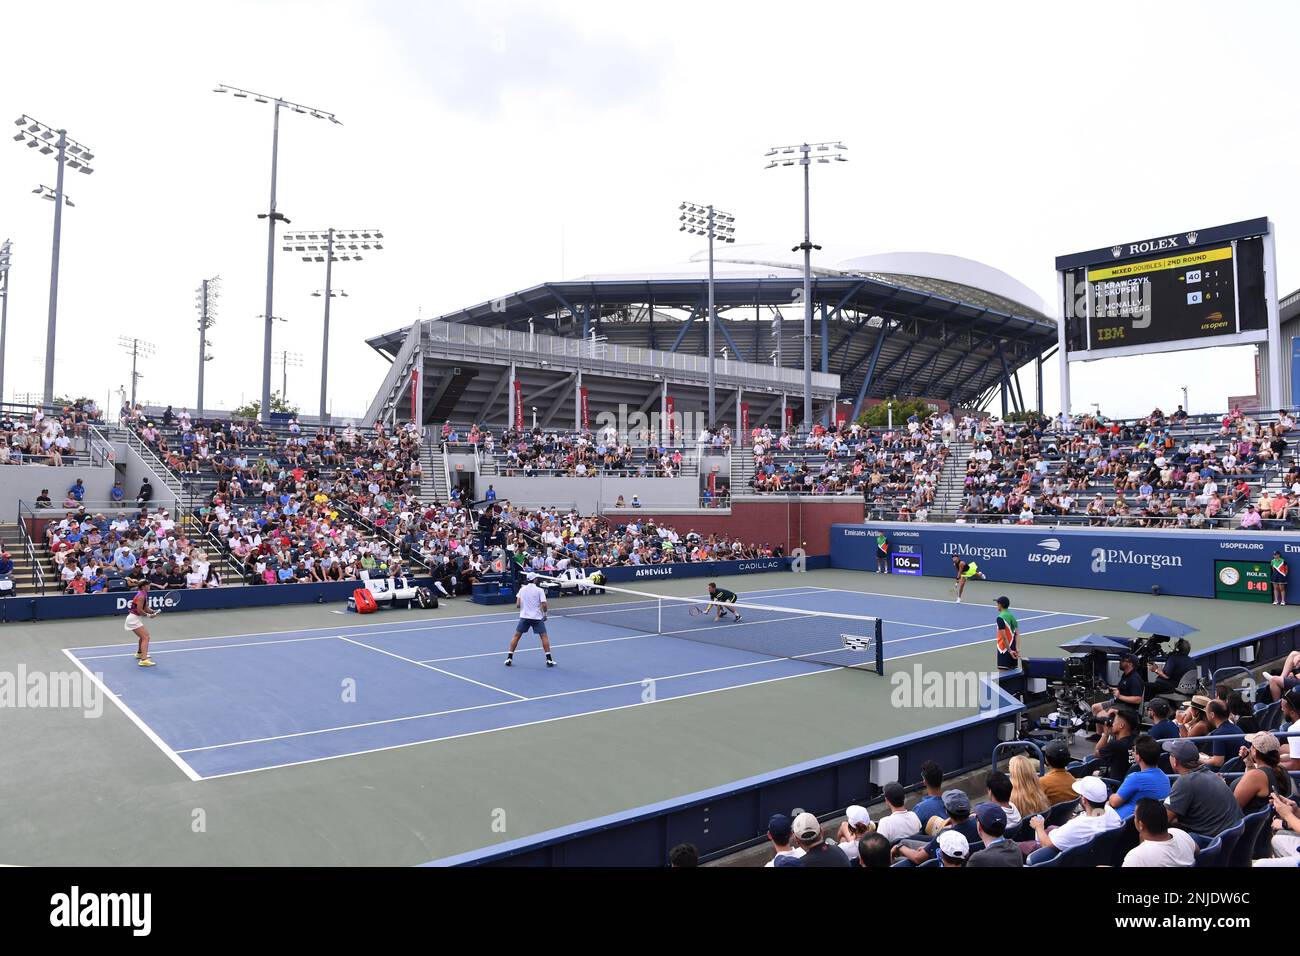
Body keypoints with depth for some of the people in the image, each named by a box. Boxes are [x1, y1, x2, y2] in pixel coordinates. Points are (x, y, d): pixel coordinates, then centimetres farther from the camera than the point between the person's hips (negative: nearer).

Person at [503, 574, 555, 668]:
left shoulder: (522, 589, 5)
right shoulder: (539, 590, -4)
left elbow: (517, 605, 1)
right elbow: (544, 605, -11)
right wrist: (545, 611, 9)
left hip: (524, 617, 3)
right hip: (537, 617, -2)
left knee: (516, 636, 13)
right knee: (544, 636, 5)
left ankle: (509, 658, 11)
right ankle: (549, 660, -1)